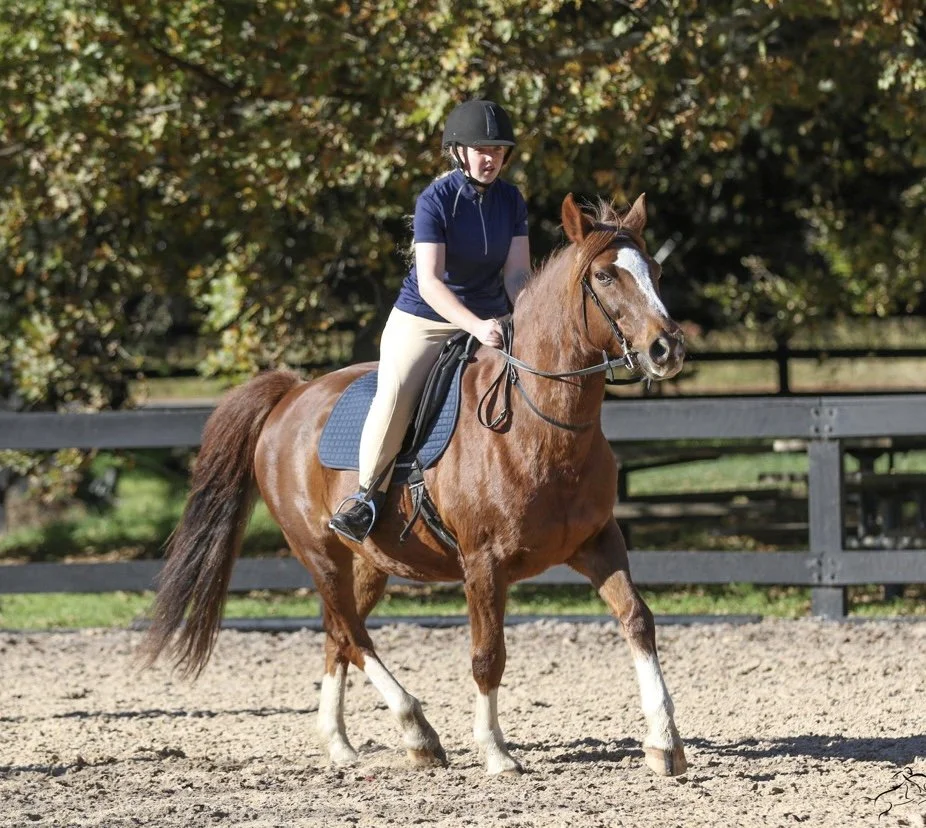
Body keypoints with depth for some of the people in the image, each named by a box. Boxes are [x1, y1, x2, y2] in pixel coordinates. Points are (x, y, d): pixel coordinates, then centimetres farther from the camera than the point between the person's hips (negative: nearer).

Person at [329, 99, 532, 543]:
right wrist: (477, 327, -37)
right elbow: (430, 282, -24)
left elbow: (517, 273, -6)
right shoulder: (436, 200, -16)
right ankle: (367, 494, -13)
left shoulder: (511, 200, 0)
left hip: (490, 320, 5)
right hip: (423, 320, -5)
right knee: (394, 394, -28)